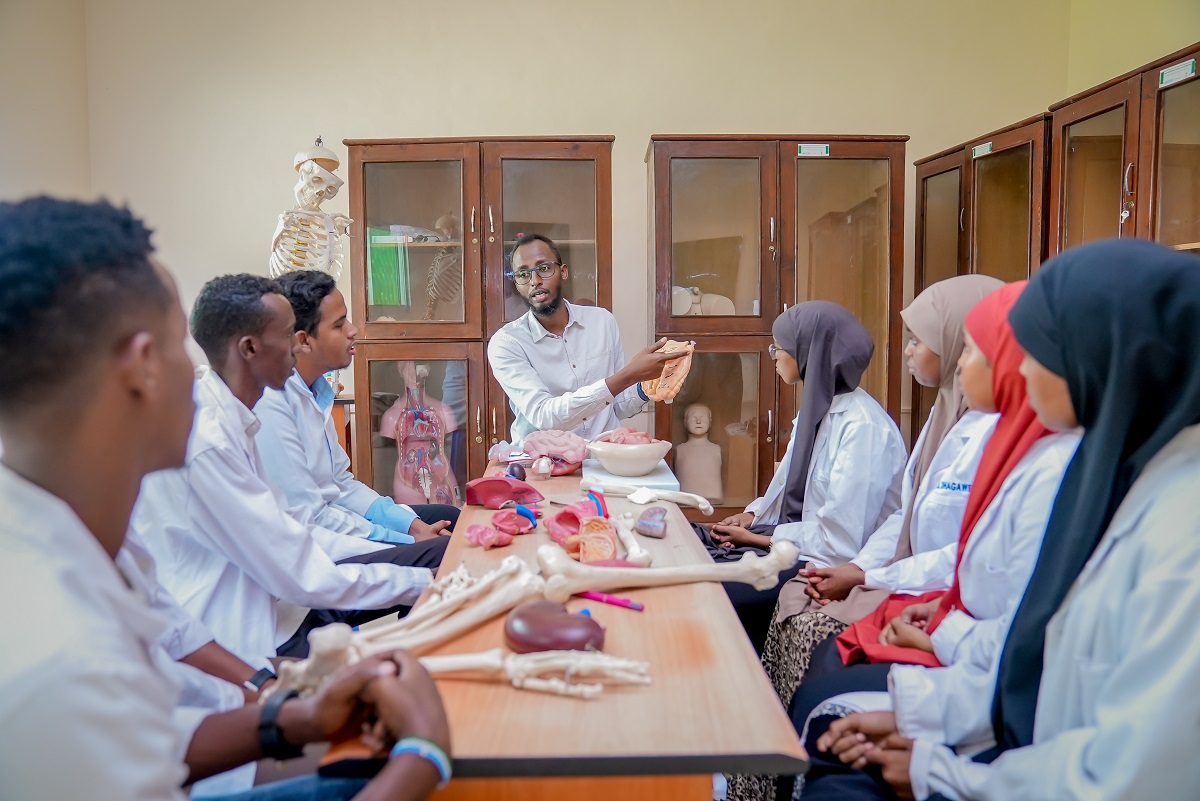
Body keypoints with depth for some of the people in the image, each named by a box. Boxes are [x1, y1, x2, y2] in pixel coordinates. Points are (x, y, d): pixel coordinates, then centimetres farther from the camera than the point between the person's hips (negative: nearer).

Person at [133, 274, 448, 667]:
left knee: (438, 553, 4)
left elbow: (291, 526, 10)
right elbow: (303, 577, -23)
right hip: (246, 639, -9)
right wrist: (421, 581, -13)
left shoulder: (229, 419, 4)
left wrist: (399, 553, 4)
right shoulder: (207, 440, -25)